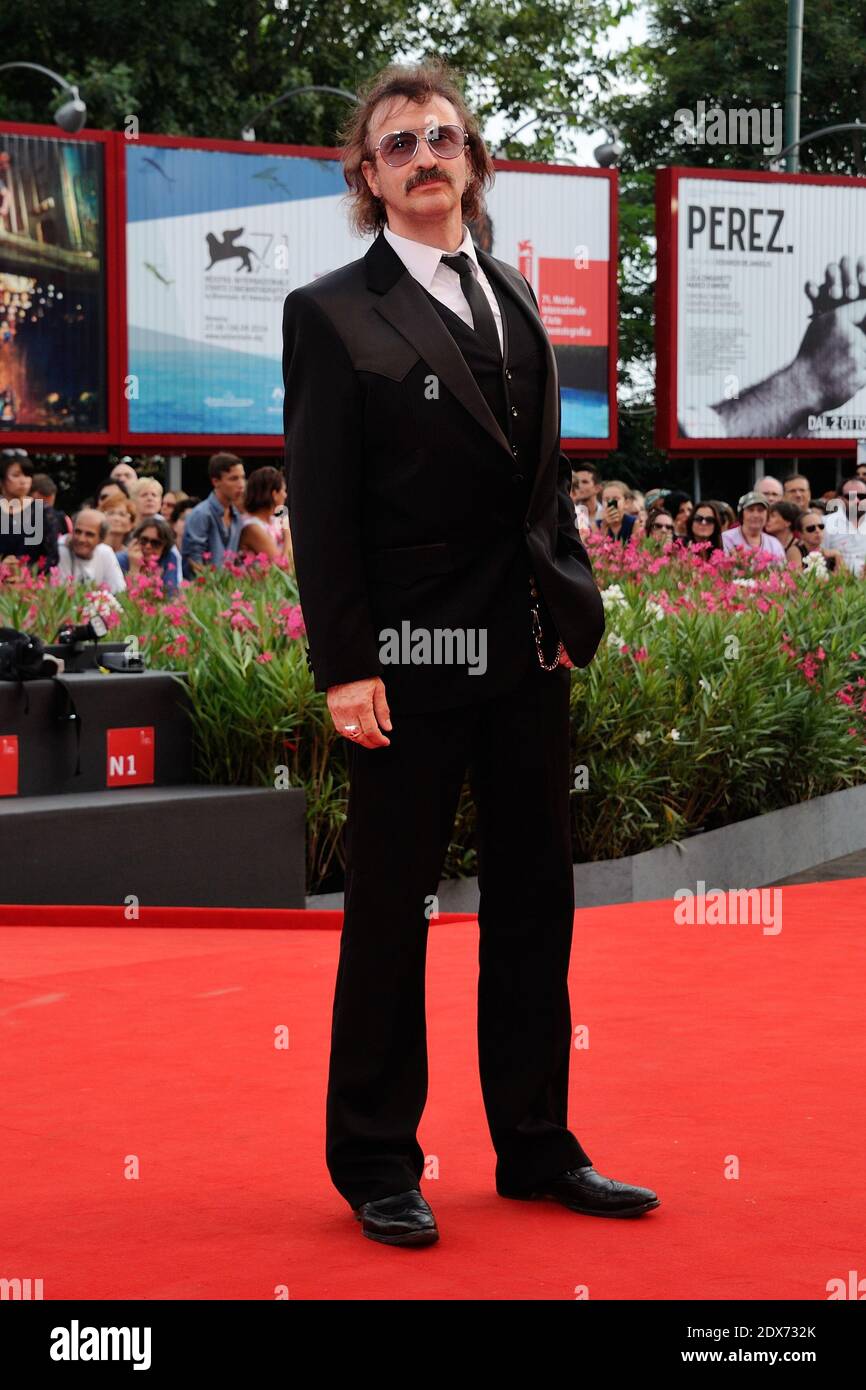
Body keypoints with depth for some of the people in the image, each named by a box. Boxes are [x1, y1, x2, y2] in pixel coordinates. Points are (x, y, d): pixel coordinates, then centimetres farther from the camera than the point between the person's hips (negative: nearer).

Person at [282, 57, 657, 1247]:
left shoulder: (513, 299, 14)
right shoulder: (333, 315, -5)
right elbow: (320, 508, -9)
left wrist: (570, 601, 7)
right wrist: (344, 667, -14)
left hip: (529, 653, 6)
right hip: (411, 658, -6)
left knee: (534, 901, 12)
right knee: (390, 912, 4)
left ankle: (537, 1147, 23)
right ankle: (375, 1164, 16)